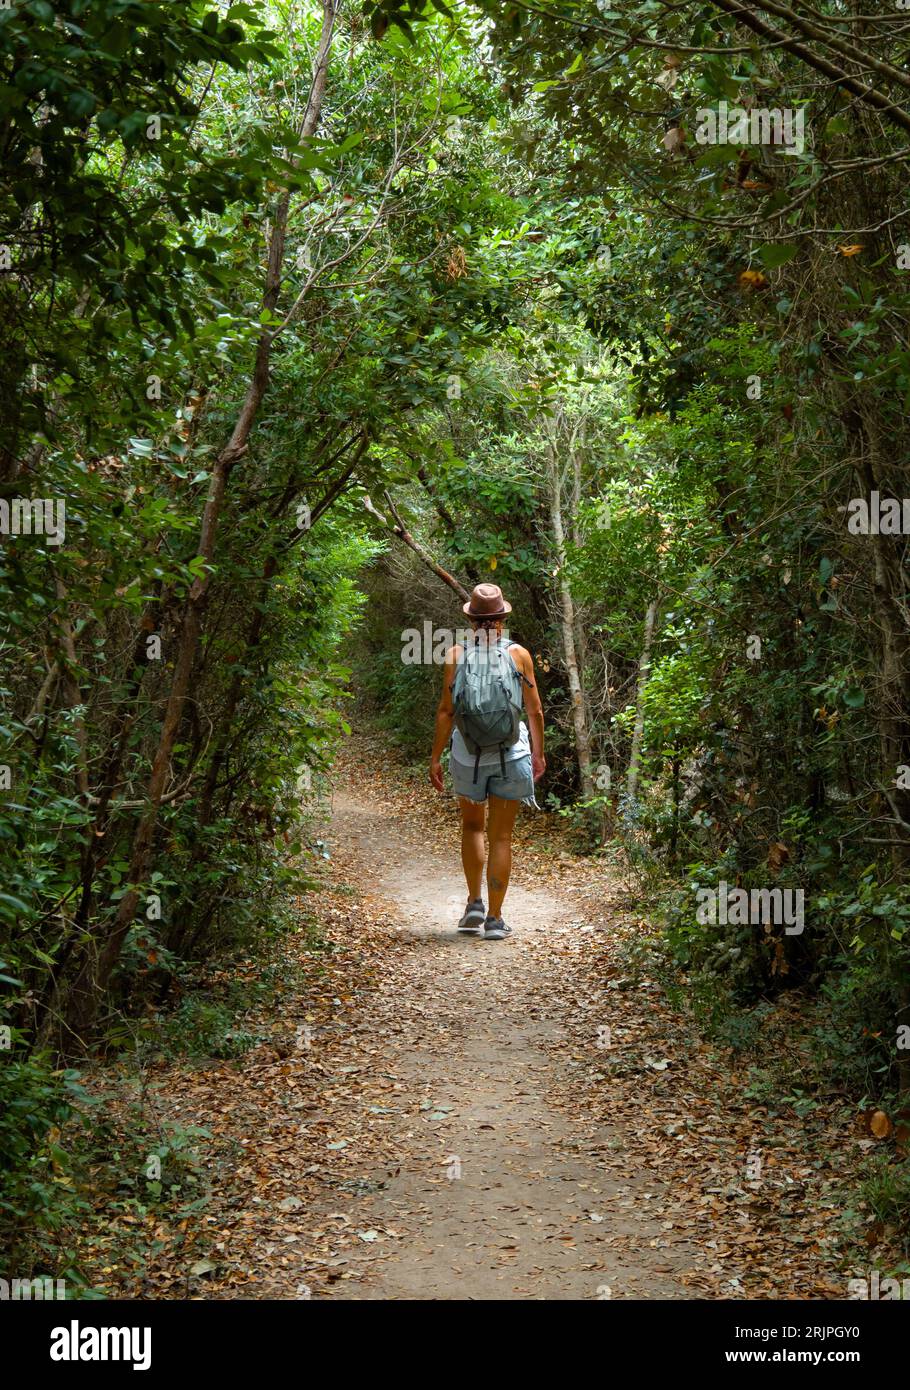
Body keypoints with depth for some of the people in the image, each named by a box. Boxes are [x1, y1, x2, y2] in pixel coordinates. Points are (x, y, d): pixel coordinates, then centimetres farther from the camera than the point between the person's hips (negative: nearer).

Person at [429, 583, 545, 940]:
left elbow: (446, 711, -6)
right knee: (501, 836, 6)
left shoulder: (456, 654, -5)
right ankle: (494, 919, 7)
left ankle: (475, 904, 14)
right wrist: (538, 752, 14)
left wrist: (435, 757, 2)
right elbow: (535, 710, 1)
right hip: (512, 754, 0)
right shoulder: (518, 653, -3)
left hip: (468, 753, 0)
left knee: (472, 825, 21)